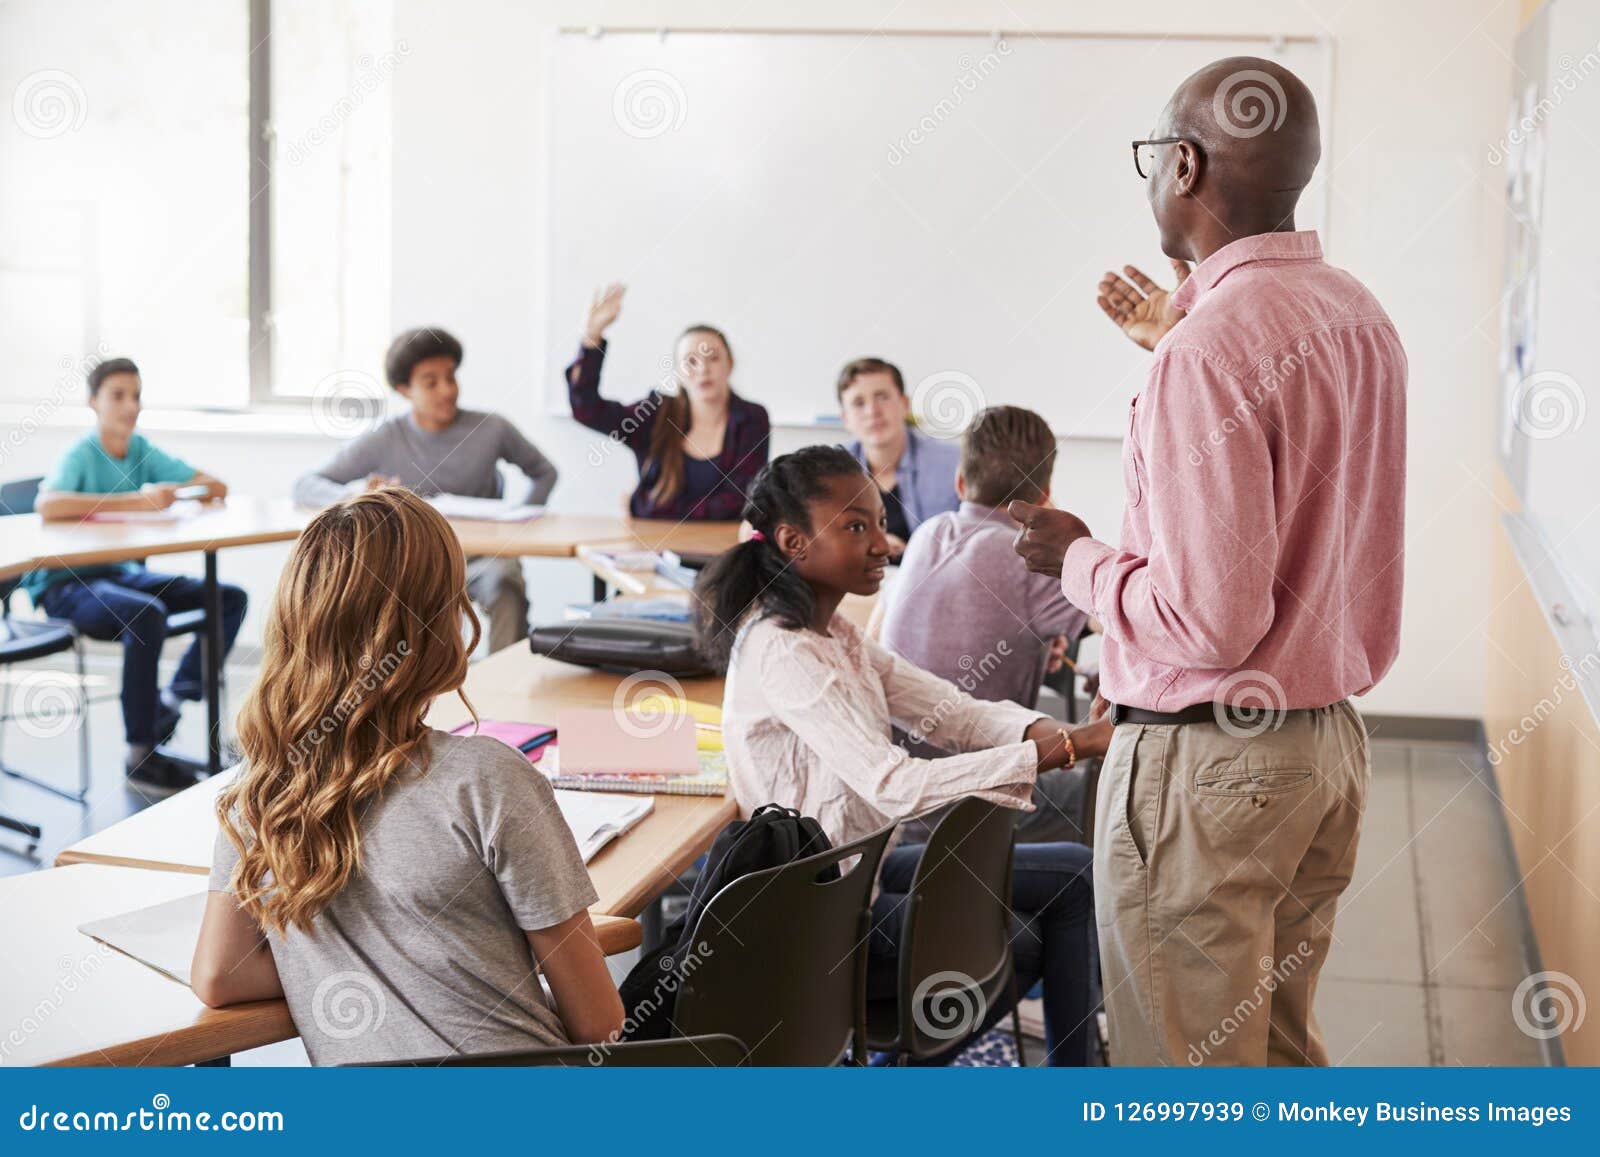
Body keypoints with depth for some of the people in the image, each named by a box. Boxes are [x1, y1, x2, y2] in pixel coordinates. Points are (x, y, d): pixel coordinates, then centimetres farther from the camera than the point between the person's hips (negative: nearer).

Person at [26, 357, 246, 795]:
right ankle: (140, 755, -25)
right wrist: (134, 500, -37)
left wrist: (170, 491, -19)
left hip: (121, 573, 8)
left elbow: (217, 488, 2)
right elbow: (47, 505, -36)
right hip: (64, 583, -8)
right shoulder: (80, 455, -14)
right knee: (147, 614, -36)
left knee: (230, 597, -2)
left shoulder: (142, 450, 5)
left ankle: (172, 700, 0)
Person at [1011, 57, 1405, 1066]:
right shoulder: (1358, 315, 7)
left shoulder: (1210, 349, -22)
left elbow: (1210, 621, -25)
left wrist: (1078, 558, -8)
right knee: (1280, 1042, 21)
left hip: (1204, 763, -9)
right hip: (1330, 742, 9)